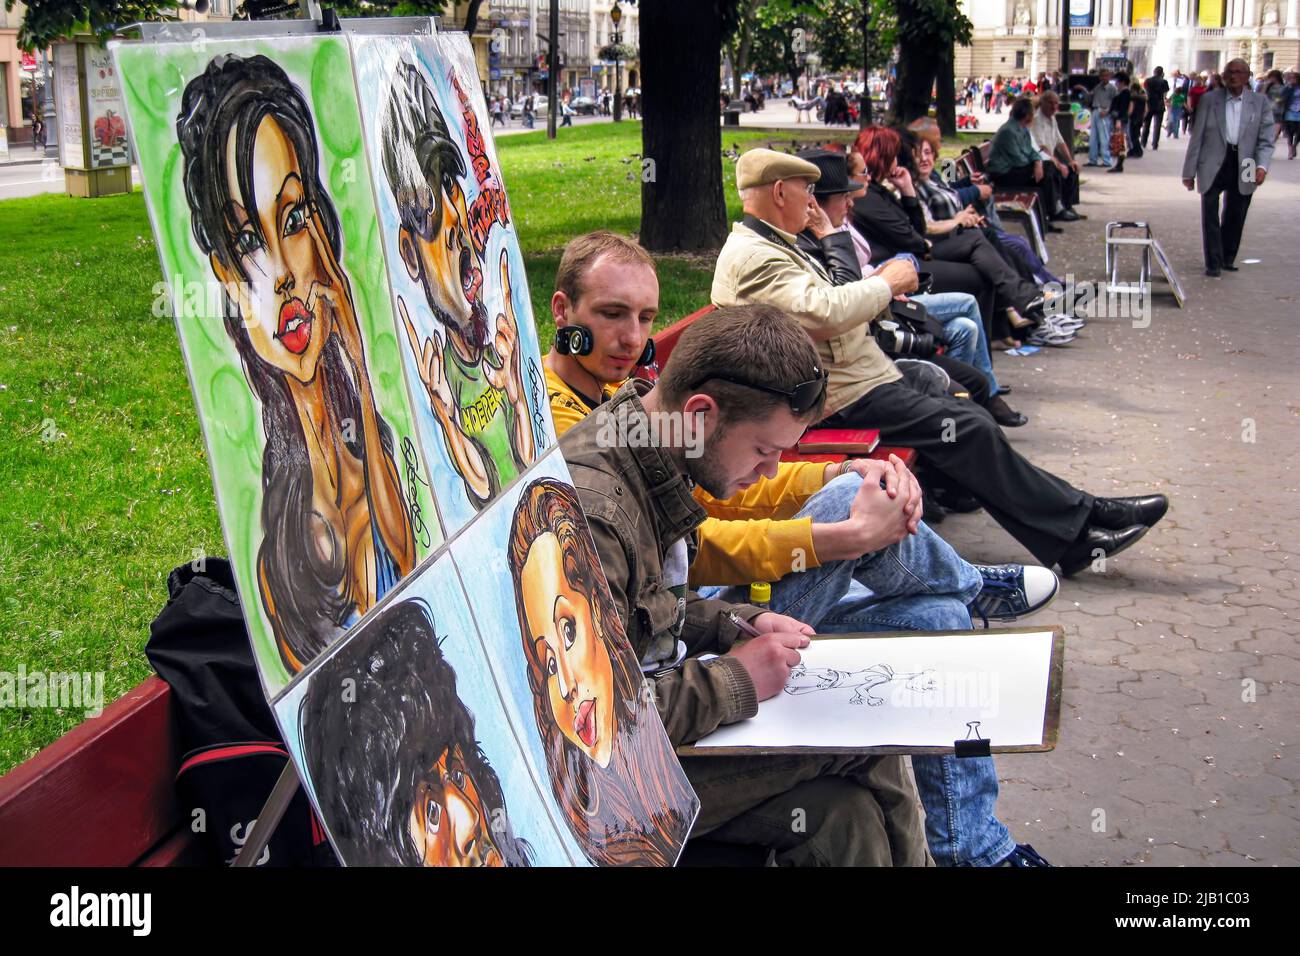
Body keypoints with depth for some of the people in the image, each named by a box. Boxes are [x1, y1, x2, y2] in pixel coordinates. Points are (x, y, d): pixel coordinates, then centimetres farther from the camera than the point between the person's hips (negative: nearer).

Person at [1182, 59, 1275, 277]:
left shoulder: (1260, 102, 5)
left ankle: (1228, 259, 25)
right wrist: (1189, 171, 1)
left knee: (1235, 216, 9)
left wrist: (1262, 165, -14)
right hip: (1213, 165, -1)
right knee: (1210, 214, -6)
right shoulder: (1209, 100, 3)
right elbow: (1196, 137, 4)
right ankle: (1213, 263, 1)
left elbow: (1266, 139, 3)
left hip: (1242, 168, 1)